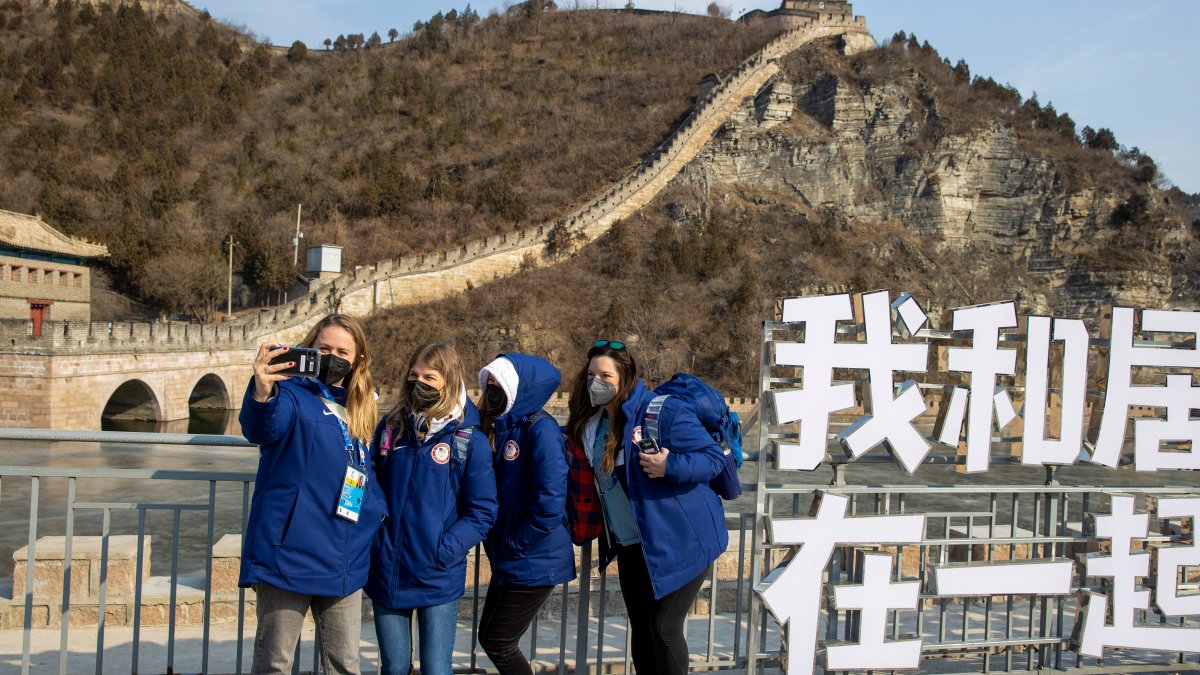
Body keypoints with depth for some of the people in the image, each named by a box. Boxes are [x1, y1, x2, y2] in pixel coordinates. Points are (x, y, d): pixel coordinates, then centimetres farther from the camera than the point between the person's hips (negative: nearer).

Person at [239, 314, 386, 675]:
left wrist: (379, 514, 10)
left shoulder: (359, 410, 14)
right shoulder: (293, 394, -5)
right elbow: (261, 429, -28)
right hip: (289, 555, -6)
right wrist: (262, 394, -49)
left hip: (344, 564, 6)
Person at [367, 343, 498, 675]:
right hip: (387, 574, 3)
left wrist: (444, 550, -15)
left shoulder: (470, 440, -5)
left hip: (438, 580, -3)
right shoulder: (390, 428, 5)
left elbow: (483, 511, -5)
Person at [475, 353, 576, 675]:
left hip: (534, 562, -8)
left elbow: (550, 503, -24)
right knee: (490, 637, 15)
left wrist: (513, 546, -16)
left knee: (499, 642, 1)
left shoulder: (540, 429, -18)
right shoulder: (497, 426, 8)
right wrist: (497, 544, 3)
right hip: (508, 560, 8)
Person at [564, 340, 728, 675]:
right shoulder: (589, 422, 4)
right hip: (630, 545, 7)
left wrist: (671, 466, -32)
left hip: (677, 541, -7)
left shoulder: (665, 412, -18)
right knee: (640, 629, 14)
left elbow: (714, 457, -17)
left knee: (664, 628, -4)